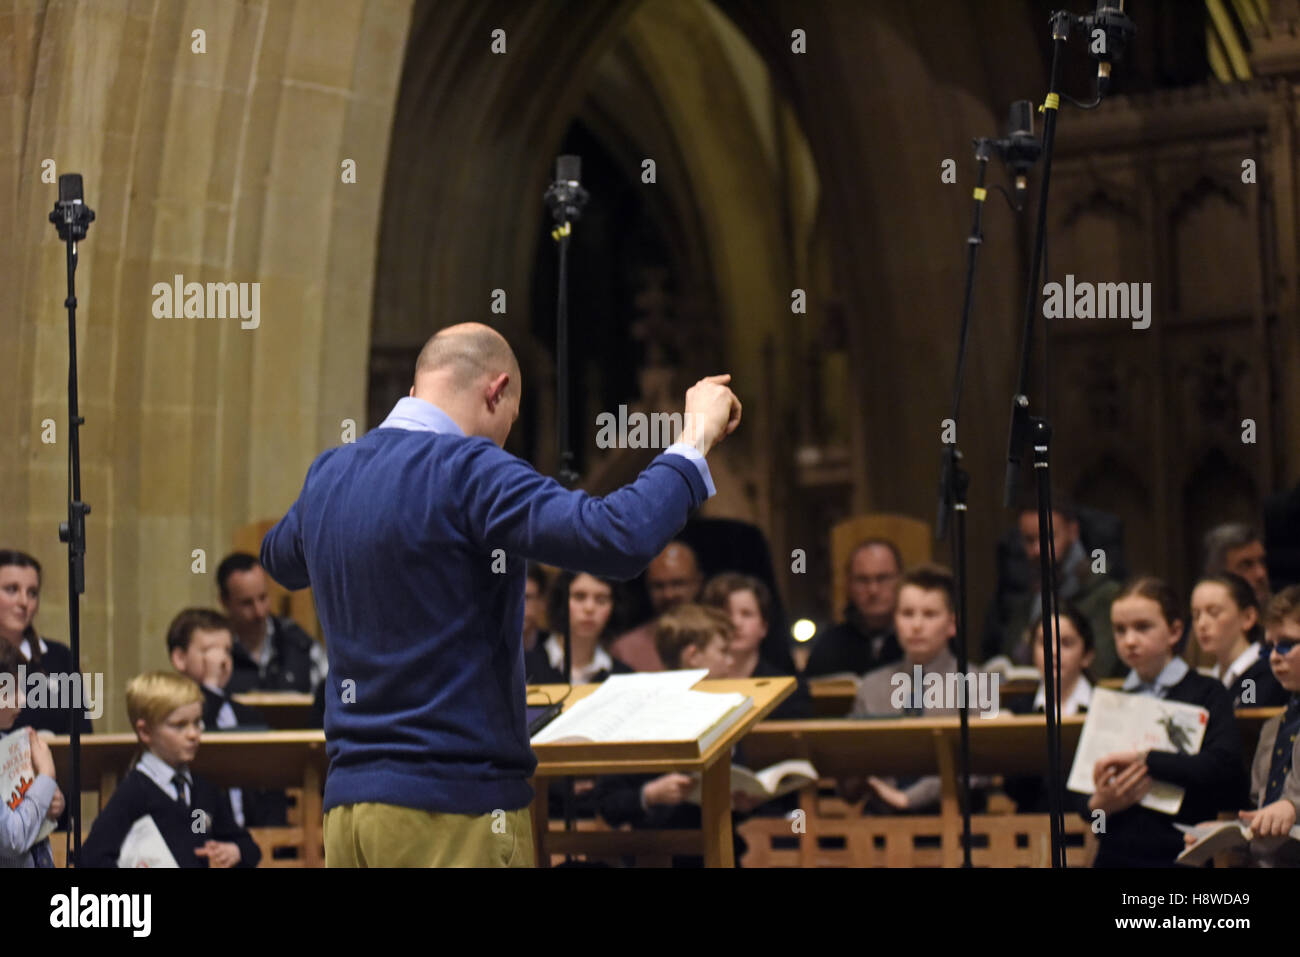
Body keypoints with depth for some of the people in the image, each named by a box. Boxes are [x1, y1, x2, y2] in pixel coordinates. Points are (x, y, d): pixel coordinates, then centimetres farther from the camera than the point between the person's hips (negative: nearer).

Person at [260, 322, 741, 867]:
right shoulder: (467, 470, -13)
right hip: (452, 804, -8)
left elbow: (280, 559, 35)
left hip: (347, 801, 8)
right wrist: (696, 438, -12)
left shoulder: (328, 474, 11)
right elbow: (620, 539, -26)